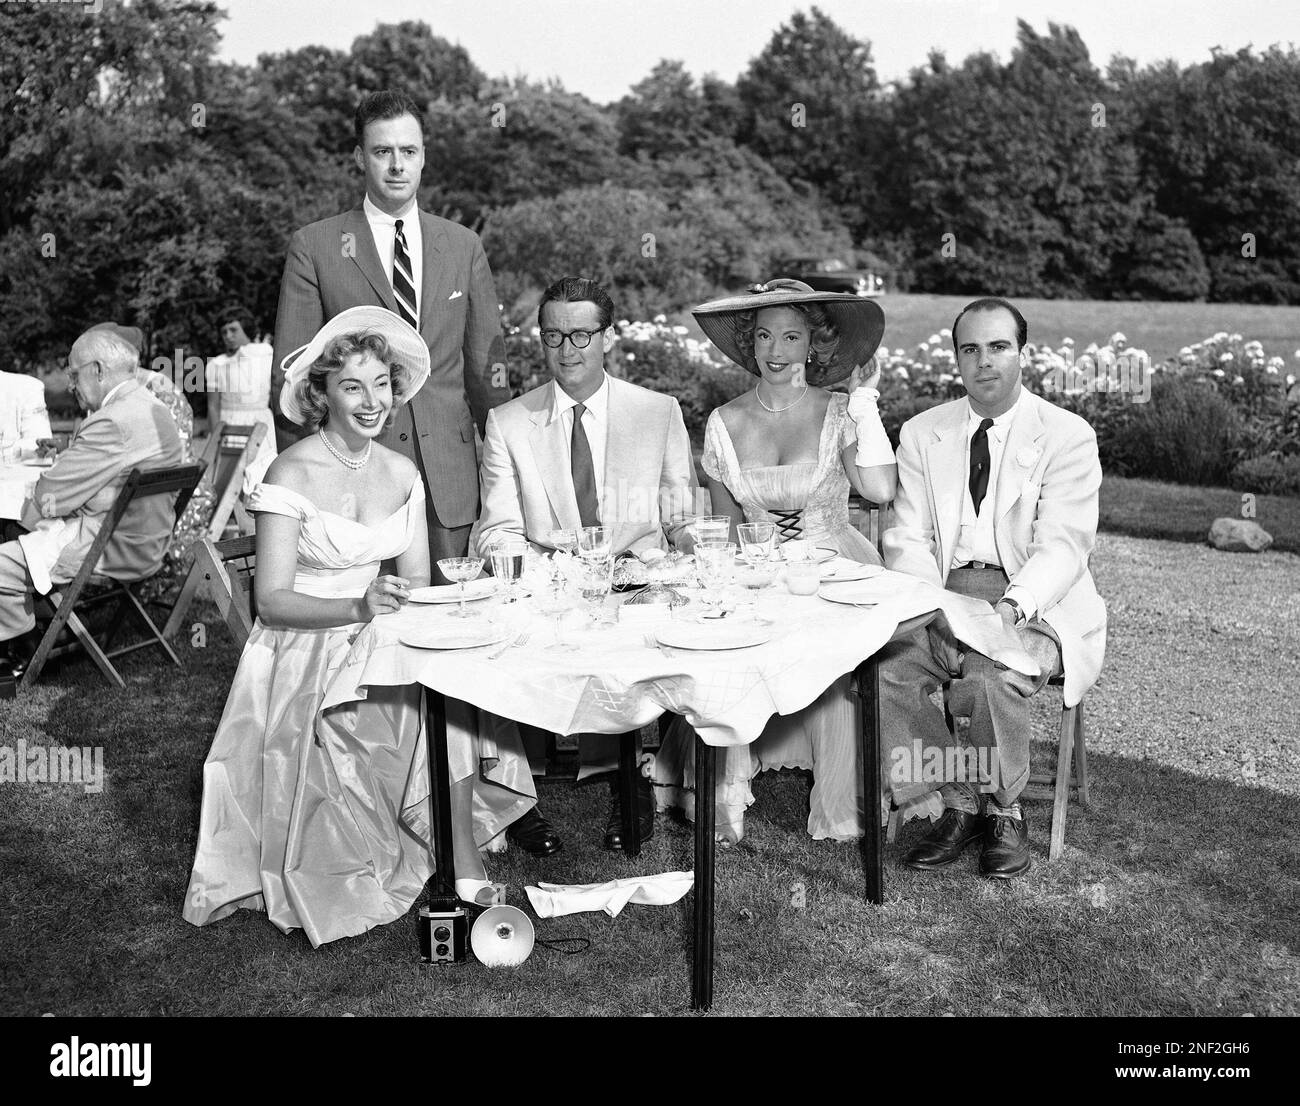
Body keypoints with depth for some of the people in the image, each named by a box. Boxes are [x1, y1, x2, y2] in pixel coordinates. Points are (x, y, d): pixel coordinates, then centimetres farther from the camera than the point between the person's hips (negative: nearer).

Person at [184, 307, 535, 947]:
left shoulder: (402, 474, 6)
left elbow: (417, 582, 8)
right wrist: (357, 607, -30)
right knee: (438, 694, -29)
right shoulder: (291, 475, -11)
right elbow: (272, 601, -15)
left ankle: (462, 848, -18)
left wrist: (409, 603, -15)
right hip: (302, 655, -5)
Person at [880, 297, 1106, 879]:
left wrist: (1011, 607, -29)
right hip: (940, 596, 4)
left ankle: (1005, 811, -3)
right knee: (880, 668, -24)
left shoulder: (1067, 435, -1)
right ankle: (960, 803, -3)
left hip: (1030, 605, -3)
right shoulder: (922, 433, 10)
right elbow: (907, 538, 4)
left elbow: (1062, 545, -11)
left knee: (993, 679, -33)